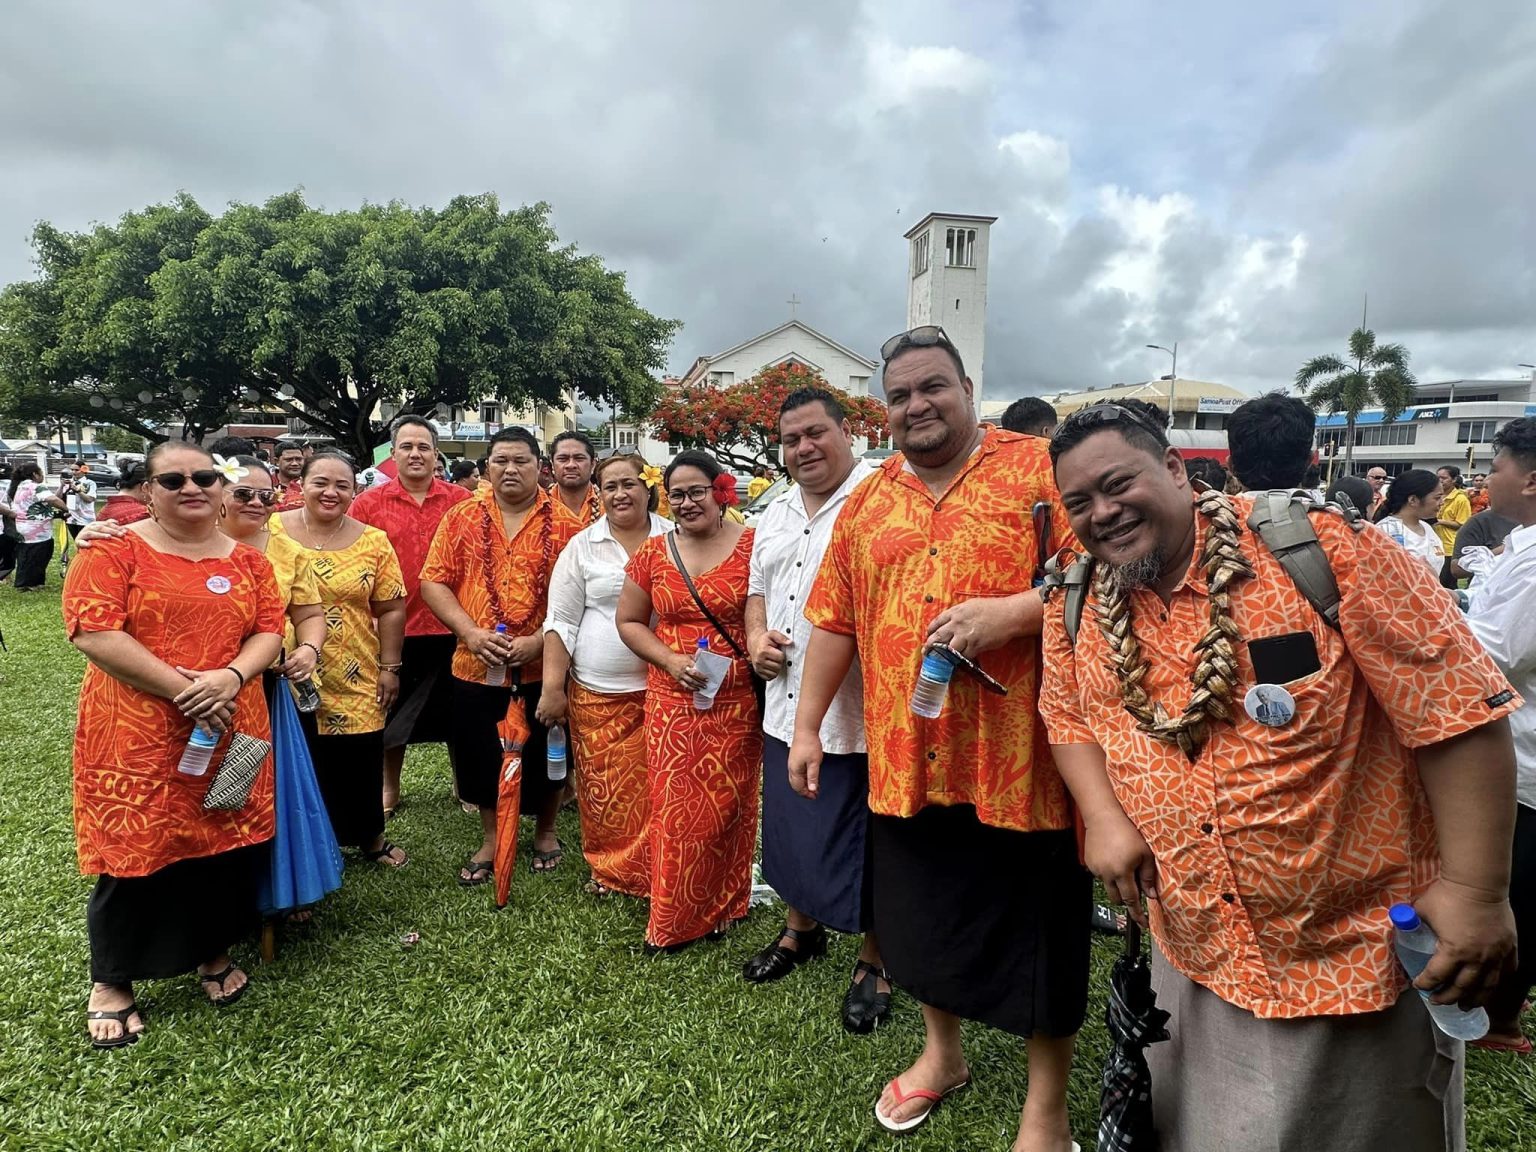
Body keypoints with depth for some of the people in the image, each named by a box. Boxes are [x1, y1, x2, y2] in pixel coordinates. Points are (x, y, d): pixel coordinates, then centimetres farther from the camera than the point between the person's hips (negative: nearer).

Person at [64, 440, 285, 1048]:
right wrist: (183, 689, -18)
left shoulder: (246, 558, 9)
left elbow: (269, 630, 4)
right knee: (135, 849, 4)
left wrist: (232, 676, -16)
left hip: (231, 733, 4)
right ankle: (110, 984, 27)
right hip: (137, 738, -4)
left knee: (227, 843, 10)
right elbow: (93, 632, -14)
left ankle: (215, 953, 34)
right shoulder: (114, 549, -5)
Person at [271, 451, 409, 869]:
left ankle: (370, 838, 32)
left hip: (354, 682, 1)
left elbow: (391, 610, 3)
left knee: (360, 761, 10)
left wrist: (389, 667, 0)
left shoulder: (374, 542, 0)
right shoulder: (271, 532, -1)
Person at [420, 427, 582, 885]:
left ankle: (546, 832, 37)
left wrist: (540, 640, -18)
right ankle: (490, 839, 35)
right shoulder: (460, 518, 3)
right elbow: (434, 582, 1)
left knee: (544, 756, 12)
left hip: (544, 667, -2)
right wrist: (470, 632, -12)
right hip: (476, 666, 2)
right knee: (481, 757, 14)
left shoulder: (564, 523, -4)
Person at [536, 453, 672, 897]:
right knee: (605, 788, 7)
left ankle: (653, 872, 21)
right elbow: (561, 621, 2)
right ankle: (609, 870, 29)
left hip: (662, 687, 0)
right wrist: (552, 688, -3)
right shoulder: (582, 547, 3)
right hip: (597, 691, 0)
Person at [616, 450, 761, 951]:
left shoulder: (752, 546, -4)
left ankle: (722, 907, 28)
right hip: (672, 699, 2)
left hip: (738, 700, -2)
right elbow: (629, 622, 10)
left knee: (728, 803, 6)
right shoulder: (653, 553, 5)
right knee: (676, 807, 6)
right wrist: (670, 660, -5)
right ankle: (674, 920, 26)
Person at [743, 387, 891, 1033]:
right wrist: (756, 637, 5)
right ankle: (800, 930, 44)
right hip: (785, 706, 8)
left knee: (863, 841, 7)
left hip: (857, 712, -7)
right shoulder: (774, 516, 14)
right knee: (788, 827, 21)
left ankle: (873, 963, 28)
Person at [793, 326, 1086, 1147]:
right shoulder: (866, 504, 9)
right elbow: (835, 622, 11)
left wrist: (1010, 612, -23)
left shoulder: (1039, 469, -4)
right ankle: (942, 1052, 47)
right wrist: (806, 726, 11)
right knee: (925, 913, 20)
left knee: (1038, 928, 11)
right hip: (905, 757, 4)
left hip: (1020, 754, -4)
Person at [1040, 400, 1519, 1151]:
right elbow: (1067, 718, 9)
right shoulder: (1078, 609, -5)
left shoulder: (1311, 544, -20)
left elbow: (1458, 707, -18)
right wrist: (1103, 818, -8)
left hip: (1364, 950, -4)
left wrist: (1475, 890, -19)